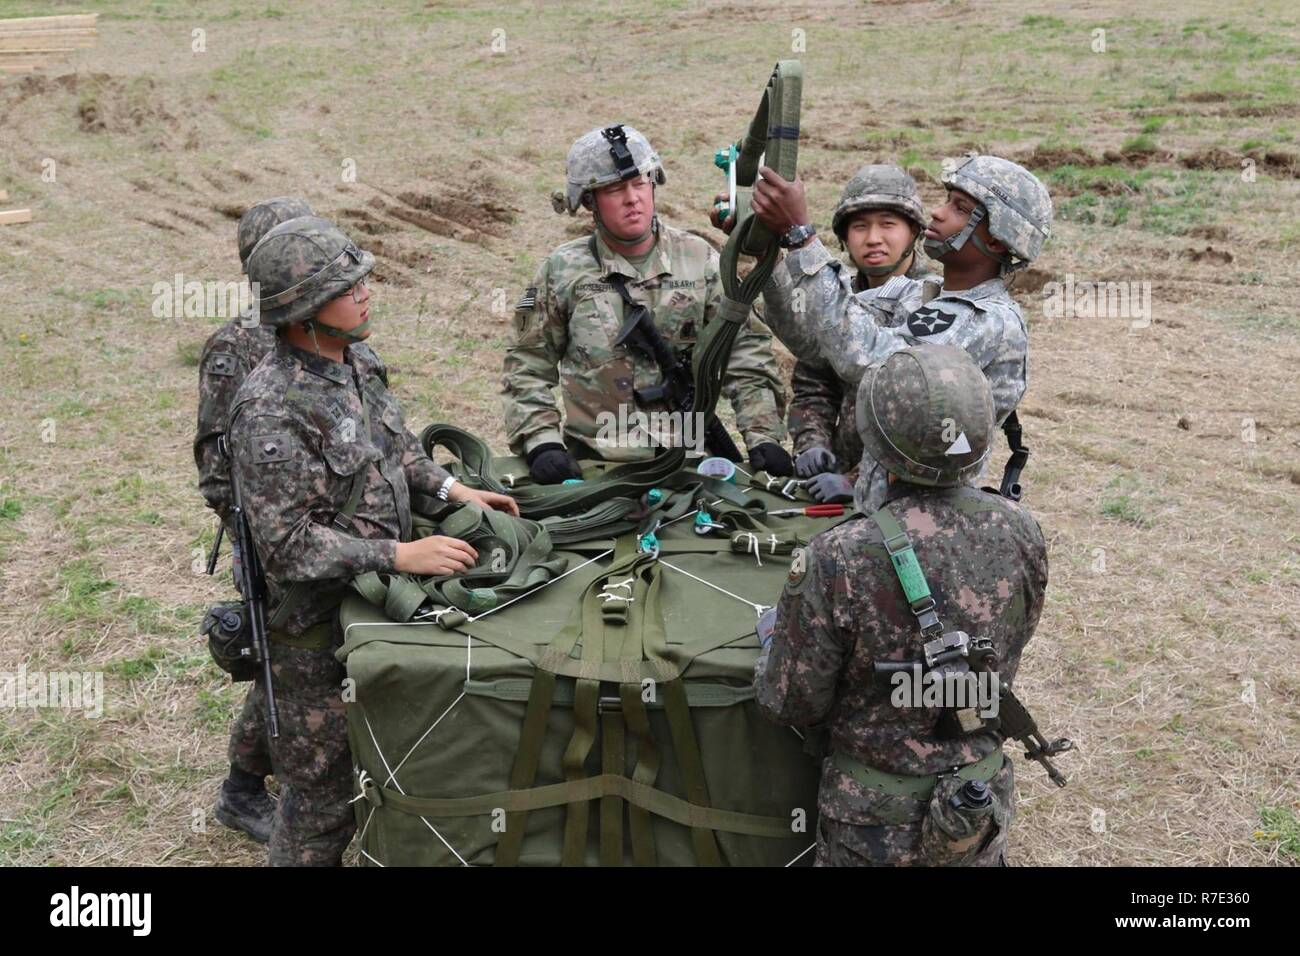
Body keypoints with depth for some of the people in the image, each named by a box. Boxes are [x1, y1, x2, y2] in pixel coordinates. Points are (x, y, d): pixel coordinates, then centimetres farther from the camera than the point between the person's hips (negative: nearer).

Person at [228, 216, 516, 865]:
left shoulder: (352, 362, 1)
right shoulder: (270, 410, -26)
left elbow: (395, 447, 18)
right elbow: (289, 544, -26)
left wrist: (453, 490, 4)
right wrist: (400, 555, -26)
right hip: (317, 629, -8)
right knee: (322, 787, 7)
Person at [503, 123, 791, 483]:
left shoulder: (700, 260, 7)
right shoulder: (563, 270, 5)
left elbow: (747, 353, 6)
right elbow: (528, 367, 7)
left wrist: (764, 438, -4)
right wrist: (542, 443, -8)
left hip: (688, 462, 1)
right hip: (592, 466, 0)